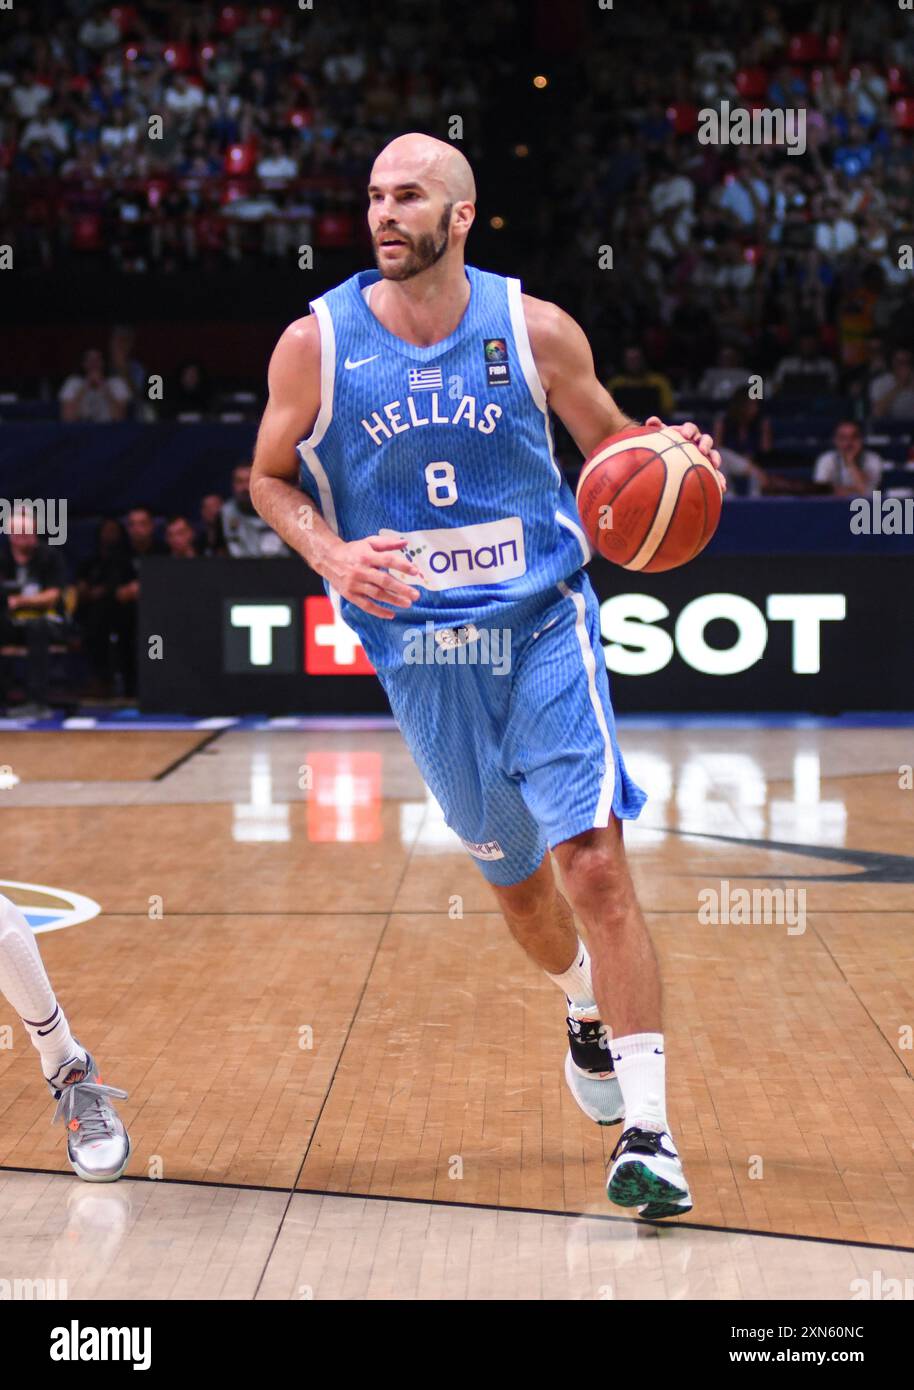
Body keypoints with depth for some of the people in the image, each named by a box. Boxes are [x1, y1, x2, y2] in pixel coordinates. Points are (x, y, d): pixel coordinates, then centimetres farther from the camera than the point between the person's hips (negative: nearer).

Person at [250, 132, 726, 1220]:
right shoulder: (315, 343, -6)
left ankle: (647, 1129, -13)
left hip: (544, 627, -2)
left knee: (593, 857, -17)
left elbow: (607, 439, 9)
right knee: (511, 875, 15)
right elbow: (270, 478, 6)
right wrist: (330, 556, -14)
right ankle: (585, 1012, 49)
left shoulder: (536, 331, -6)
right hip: (420, 648, 2)